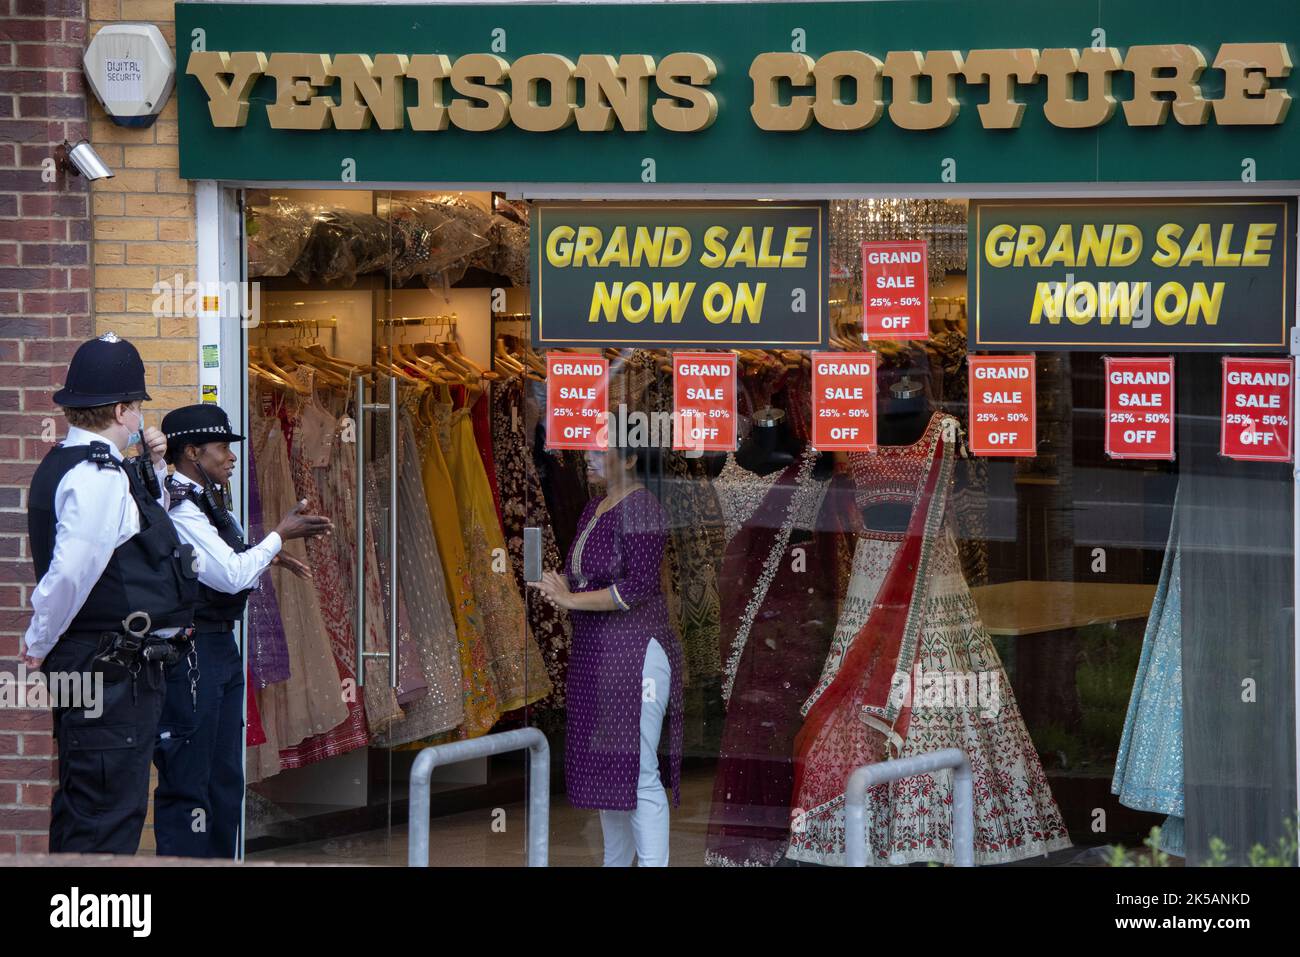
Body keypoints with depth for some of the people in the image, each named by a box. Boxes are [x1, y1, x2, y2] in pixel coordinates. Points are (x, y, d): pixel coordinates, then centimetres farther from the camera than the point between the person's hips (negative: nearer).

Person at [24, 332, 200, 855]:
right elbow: (71, 570, -27)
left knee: (79, 811, 16)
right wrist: (39, 644, -13)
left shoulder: (65, 465, 16)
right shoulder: (99, 477, -17)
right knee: (108, 816, -9)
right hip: (114, 670, -11)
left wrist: (153, 469, 17)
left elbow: (144, 531, 32)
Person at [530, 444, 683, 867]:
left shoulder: (640, 509, -14)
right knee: (606, 767, 14)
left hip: (635, 655, -9)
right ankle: (615, 863, 23)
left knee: (638, 774, -9)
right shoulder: (595, 507, 13)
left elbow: (638, 587, -20)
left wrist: (571, 599, -17)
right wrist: (560, 586, -4)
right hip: (598, 657, 9)